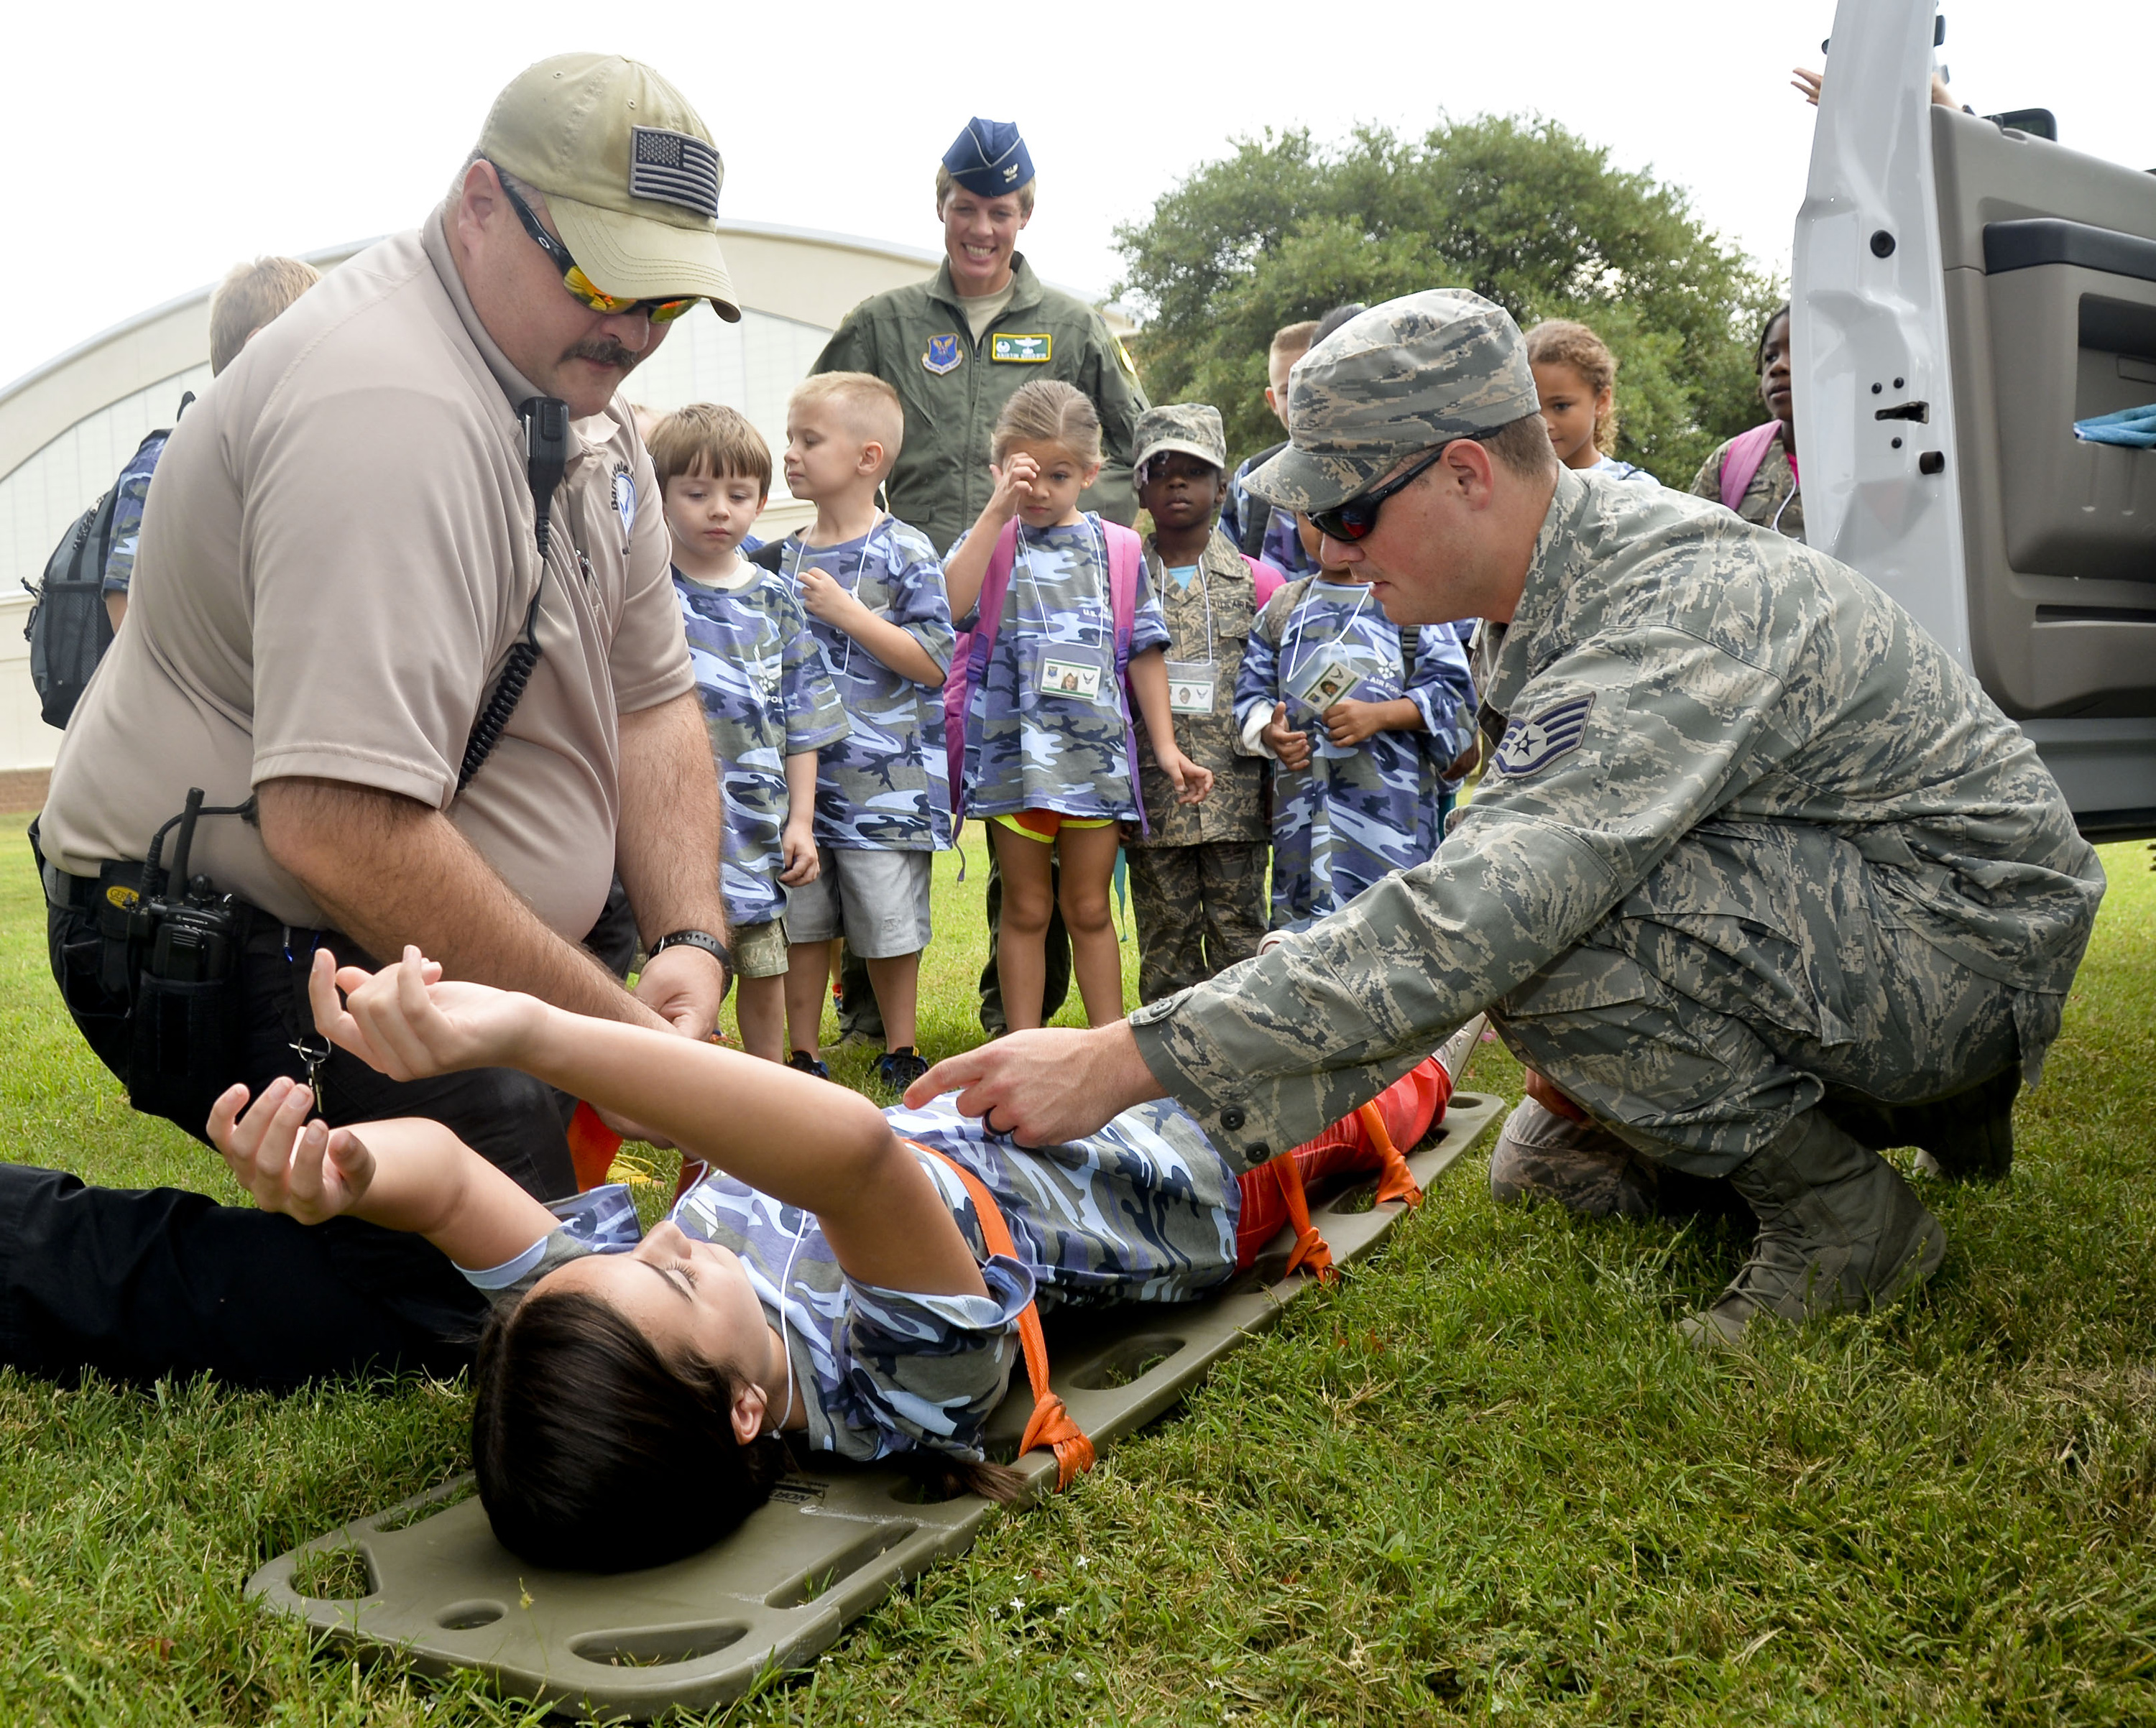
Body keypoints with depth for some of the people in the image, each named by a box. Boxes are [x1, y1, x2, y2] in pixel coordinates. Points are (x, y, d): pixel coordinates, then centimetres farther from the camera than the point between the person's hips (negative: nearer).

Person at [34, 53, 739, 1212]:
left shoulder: (569, 385, 6)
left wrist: (691, 940, -8)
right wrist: (615, 1028, -27)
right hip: (251, 972, -10)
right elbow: (340, 828, -36)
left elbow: (650, 695, 8)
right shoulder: (389, 412, -28)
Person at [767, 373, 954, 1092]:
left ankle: (900, 1054, 21)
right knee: (800, 919, 9)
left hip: (884, 779, -5)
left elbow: (934, 661, -13)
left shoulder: (905, 552, -6)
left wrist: (847, 612, -17)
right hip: (799, 770, 5)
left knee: (890, 922, 3)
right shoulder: (786, 557, 11)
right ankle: (804, 1056, 23)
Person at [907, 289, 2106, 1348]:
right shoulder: (1571, 569, 2)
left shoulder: (1678, 618, -29)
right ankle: (1914, 1105, 16)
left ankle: (1844, 1216, -6)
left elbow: (1470, 926, -39)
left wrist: (1120, 1064, -38)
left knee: (1554, 919, -27)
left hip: (1977, 942, -9)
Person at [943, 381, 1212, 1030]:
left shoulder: (1116, 550, 7)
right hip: (1012, 751, -1)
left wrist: (1166, 746, 6)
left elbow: (1143, 654, 10)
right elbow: (950, 606, -19)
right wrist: (998, 509, -19)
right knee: (1025, 910, 8)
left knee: (1089, 908, 10)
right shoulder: (990, 541, 2)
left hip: (1097, 752, 1)